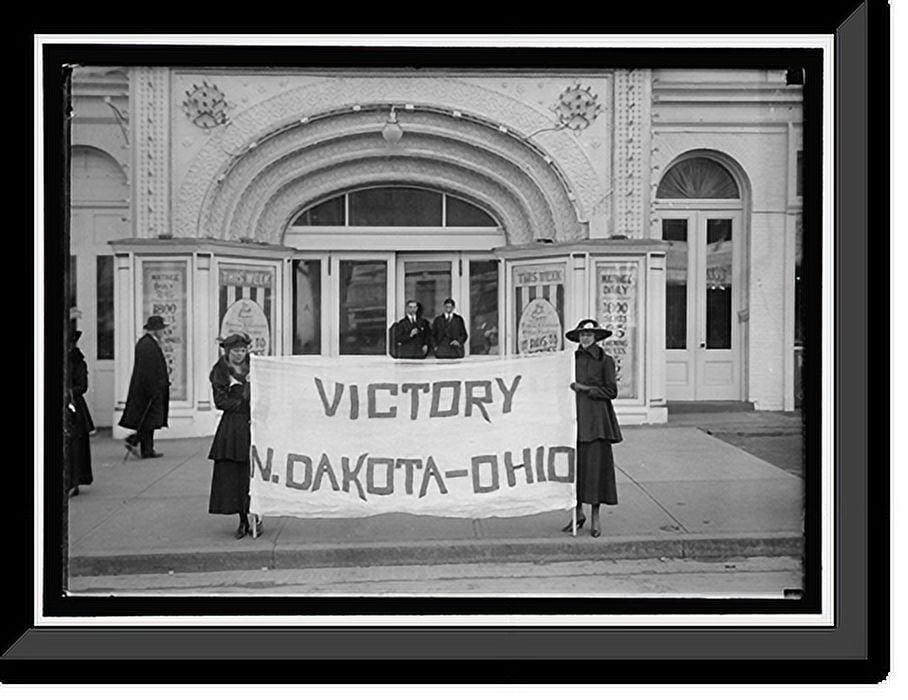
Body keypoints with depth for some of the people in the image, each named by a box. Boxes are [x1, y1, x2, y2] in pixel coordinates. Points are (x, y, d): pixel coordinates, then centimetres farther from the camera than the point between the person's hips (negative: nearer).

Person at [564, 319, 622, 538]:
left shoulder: (605, 361, 0)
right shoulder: (571, 359, 11)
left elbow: (611, 391, -5)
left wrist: (585, 388, -9)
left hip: (596, 421, -3)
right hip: (575, 418, 3)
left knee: (596, 465, -2)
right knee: (575, 464, 4)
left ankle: (595, 518, 10)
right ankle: (578, 513, 19)